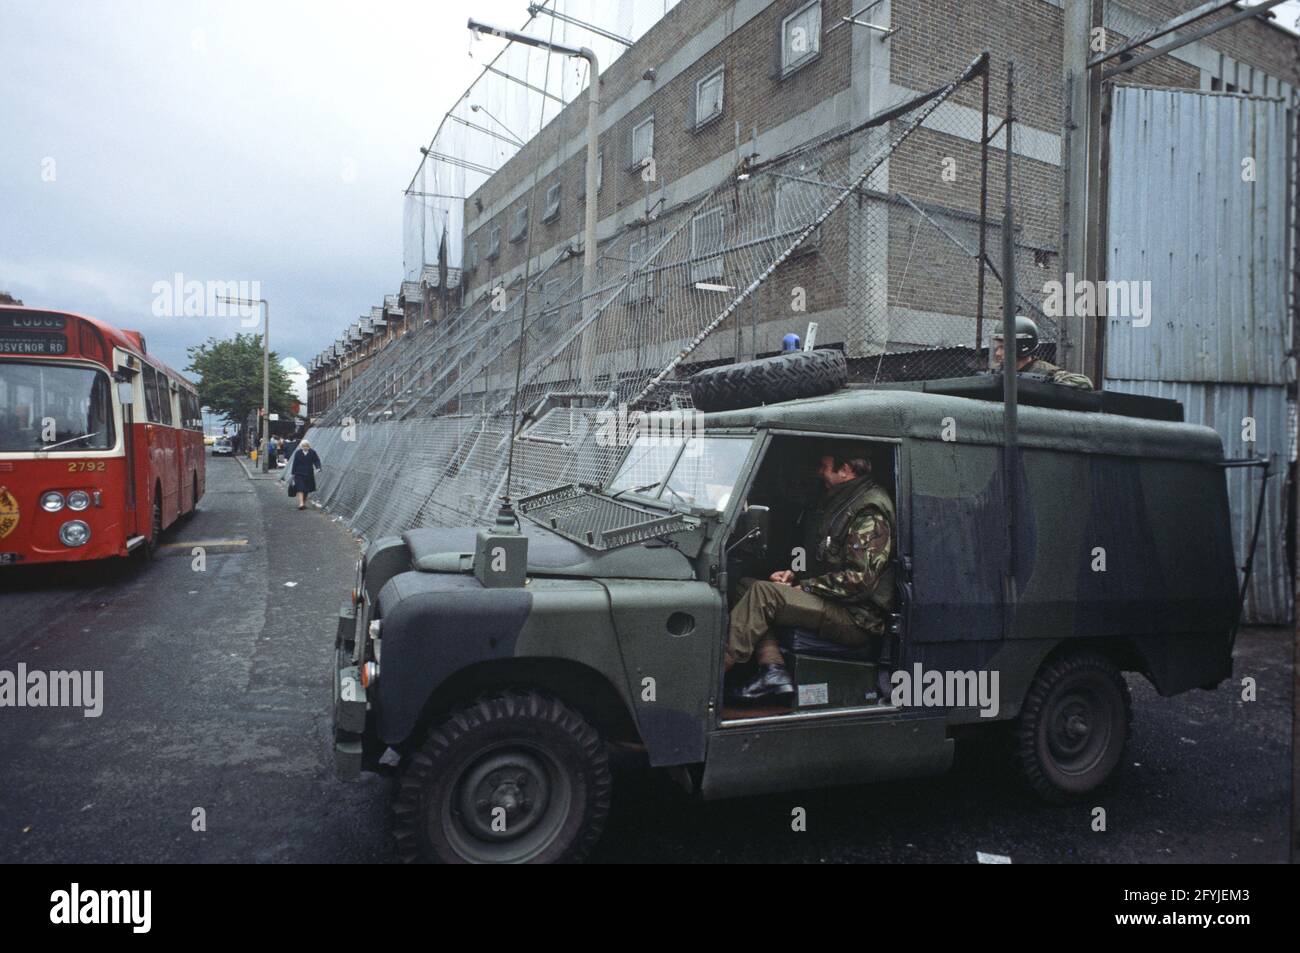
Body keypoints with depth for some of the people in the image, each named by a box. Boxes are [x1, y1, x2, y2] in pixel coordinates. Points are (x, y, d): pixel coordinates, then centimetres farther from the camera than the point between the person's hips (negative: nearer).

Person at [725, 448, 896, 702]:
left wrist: (804, 587, -15)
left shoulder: (870, 513, -15)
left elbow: (859, 580, -22)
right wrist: (795, 575, 7)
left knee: (762, 593, -24)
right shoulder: (837, 503, 16)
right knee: (746, 586, -3)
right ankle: (773, 670, -14)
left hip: (859, 620, -10)